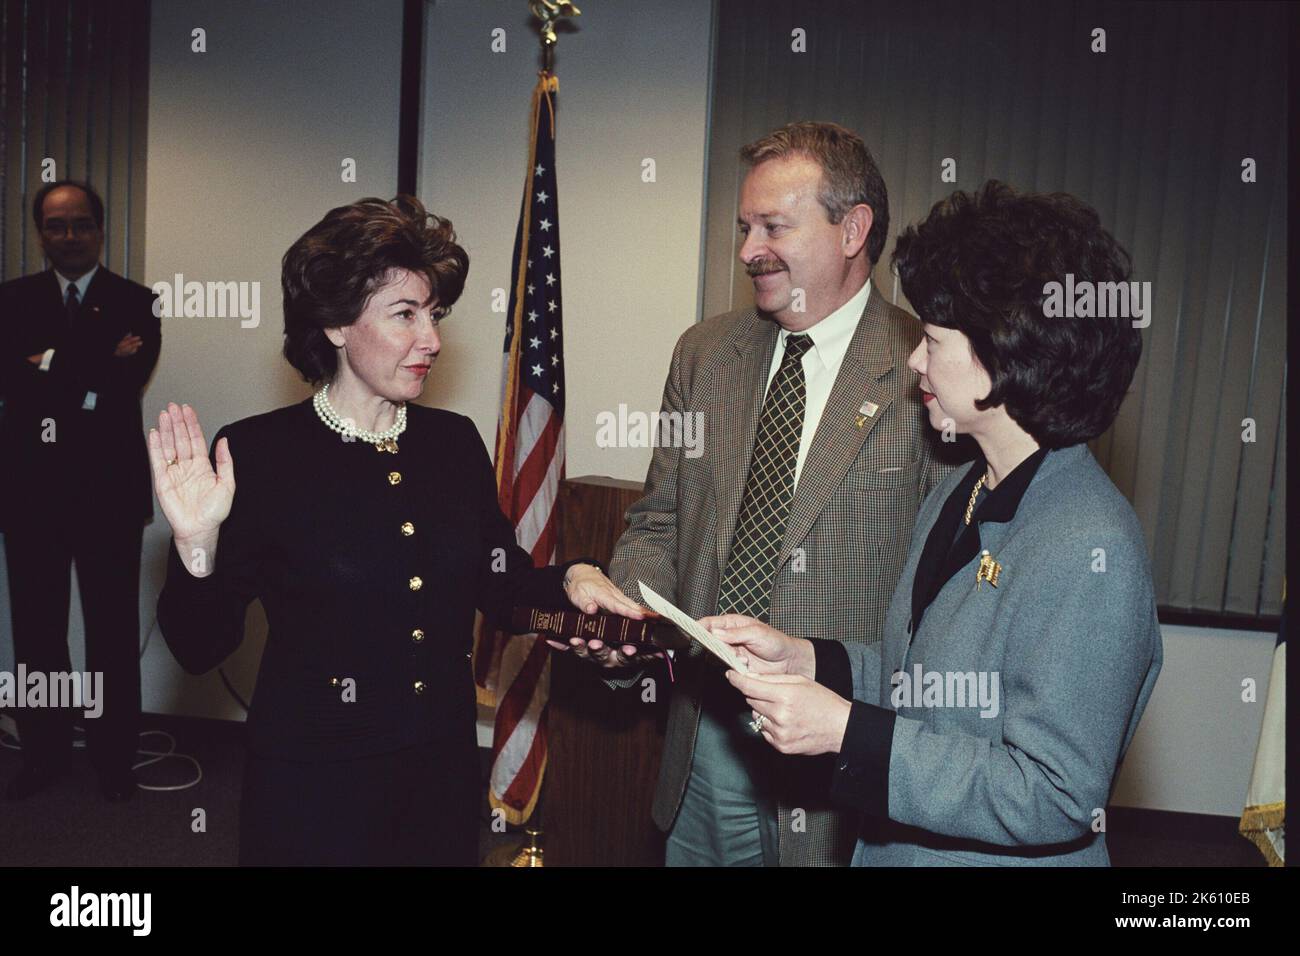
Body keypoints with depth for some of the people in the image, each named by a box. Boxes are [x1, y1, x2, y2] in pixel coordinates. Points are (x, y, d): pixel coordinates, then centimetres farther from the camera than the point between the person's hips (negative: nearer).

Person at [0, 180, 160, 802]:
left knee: (113, 633, 7)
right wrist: (91, 370, -17)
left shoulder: (136, 302, 0)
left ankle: (114, 759, 21)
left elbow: (123, 387, -14)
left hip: (108, 491, -2)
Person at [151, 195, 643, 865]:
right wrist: (198, 549, -28)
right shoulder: (256, 453, -13)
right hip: (312, 784, -4)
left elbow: (500, 583, 7)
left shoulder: (455, 442, 0)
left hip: (445, 766, 5)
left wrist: (569, 580, -11)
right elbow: (200, 648, -11)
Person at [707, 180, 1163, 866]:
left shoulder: (1091, 550, -25)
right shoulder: (958, 496, 2)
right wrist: (804, 658, -7)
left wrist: (847, 730, -26)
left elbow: (1054, 798, -25)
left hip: (1003, 857, -7)